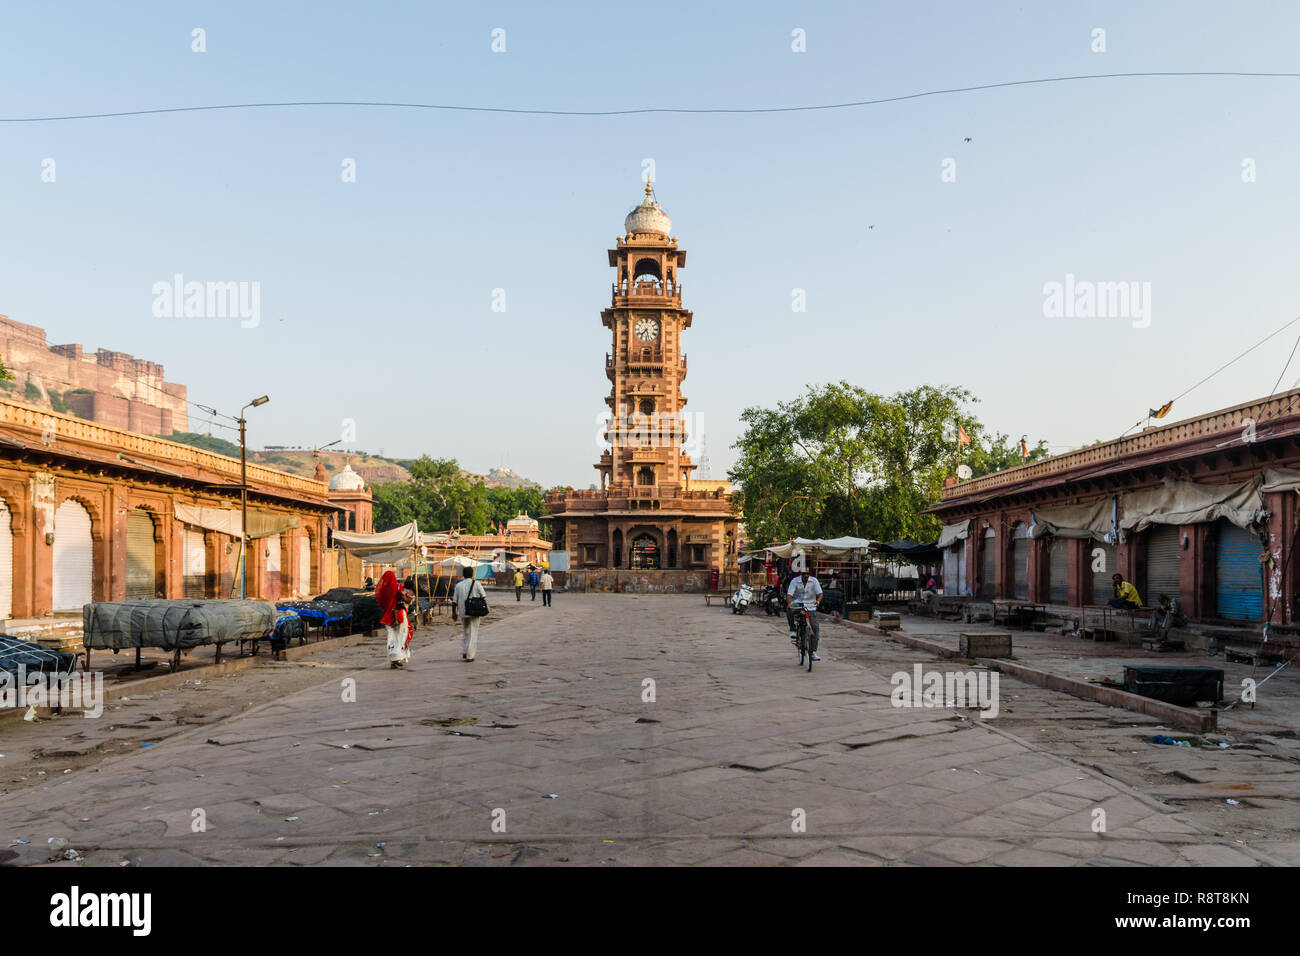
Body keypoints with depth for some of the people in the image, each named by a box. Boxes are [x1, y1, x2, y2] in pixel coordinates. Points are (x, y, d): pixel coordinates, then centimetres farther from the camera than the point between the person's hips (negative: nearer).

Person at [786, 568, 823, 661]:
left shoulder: (814, 581, -3)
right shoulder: (795, 581, -5)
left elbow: (820, 593, -12)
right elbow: (789, 594, -14)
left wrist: (818, 601, -35)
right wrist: (789, 603, -34)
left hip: (810, 606, 0)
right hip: (797, 604, 0)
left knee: (815, 628, -11)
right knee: (789, 610, -35)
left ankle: (813, 652, -7)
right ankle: (793, 630, -12)